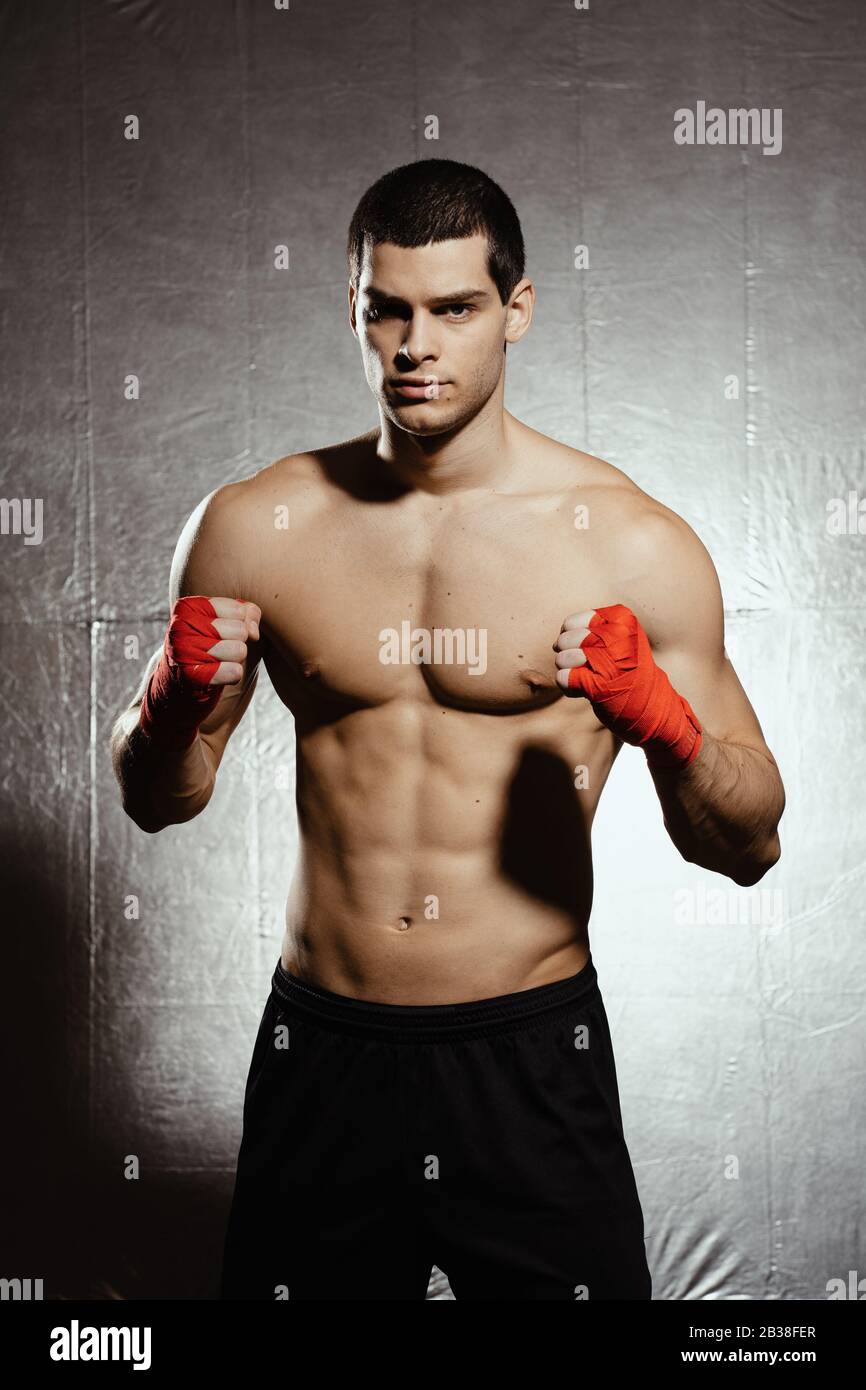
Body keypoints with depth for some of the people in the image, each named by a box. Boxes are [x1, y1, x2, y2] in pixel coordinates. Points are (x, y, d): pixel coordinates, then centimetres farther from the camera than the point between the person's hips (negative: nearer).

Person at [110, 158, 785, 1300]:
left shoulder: (630, 543, -7)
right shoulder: (251, 528, -1)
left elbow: (747, 847, -3)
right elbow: (159, 802, 8)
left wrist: (662, 722, -22)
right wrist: (174, 705, -13)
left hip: (533, 1062, -1)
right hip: (321, 1055, 2)